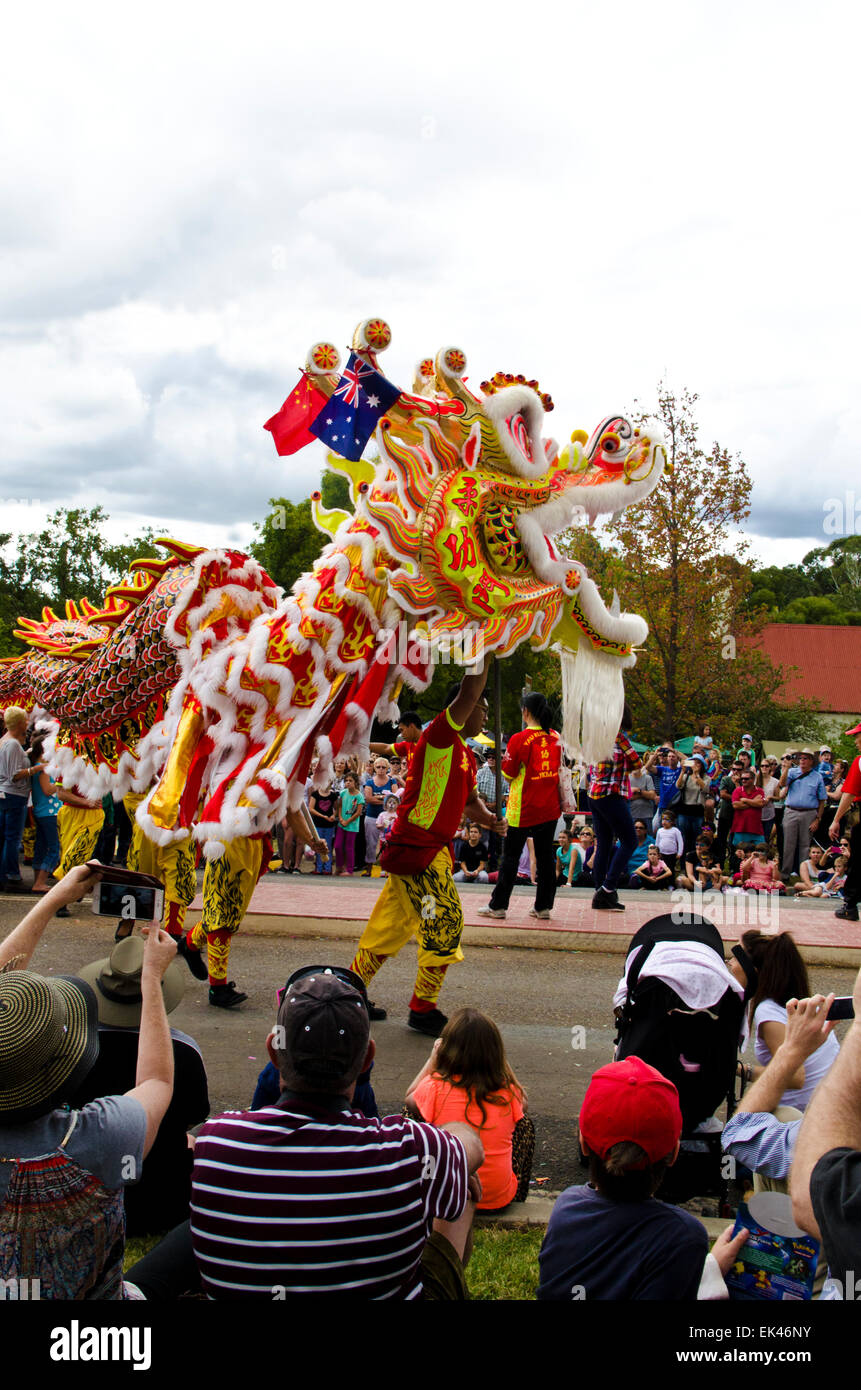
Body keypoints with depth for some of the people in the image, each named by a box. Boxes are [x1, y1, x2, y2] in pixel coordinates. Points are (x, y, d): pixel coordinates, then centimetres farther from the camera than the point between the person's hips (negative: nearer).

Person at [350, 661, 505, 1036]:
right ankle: (423, 1010, 3)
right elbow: (468, 693, -25)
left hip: (434, 848, 10)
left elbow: (469, 799, 25)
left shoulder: (465, 754, 16)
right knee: (445, 923, -8)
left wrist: (489, 819, 5)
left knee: (396, 924, 15)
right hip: (417, 848, -10)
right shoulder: (439, 735, -12)